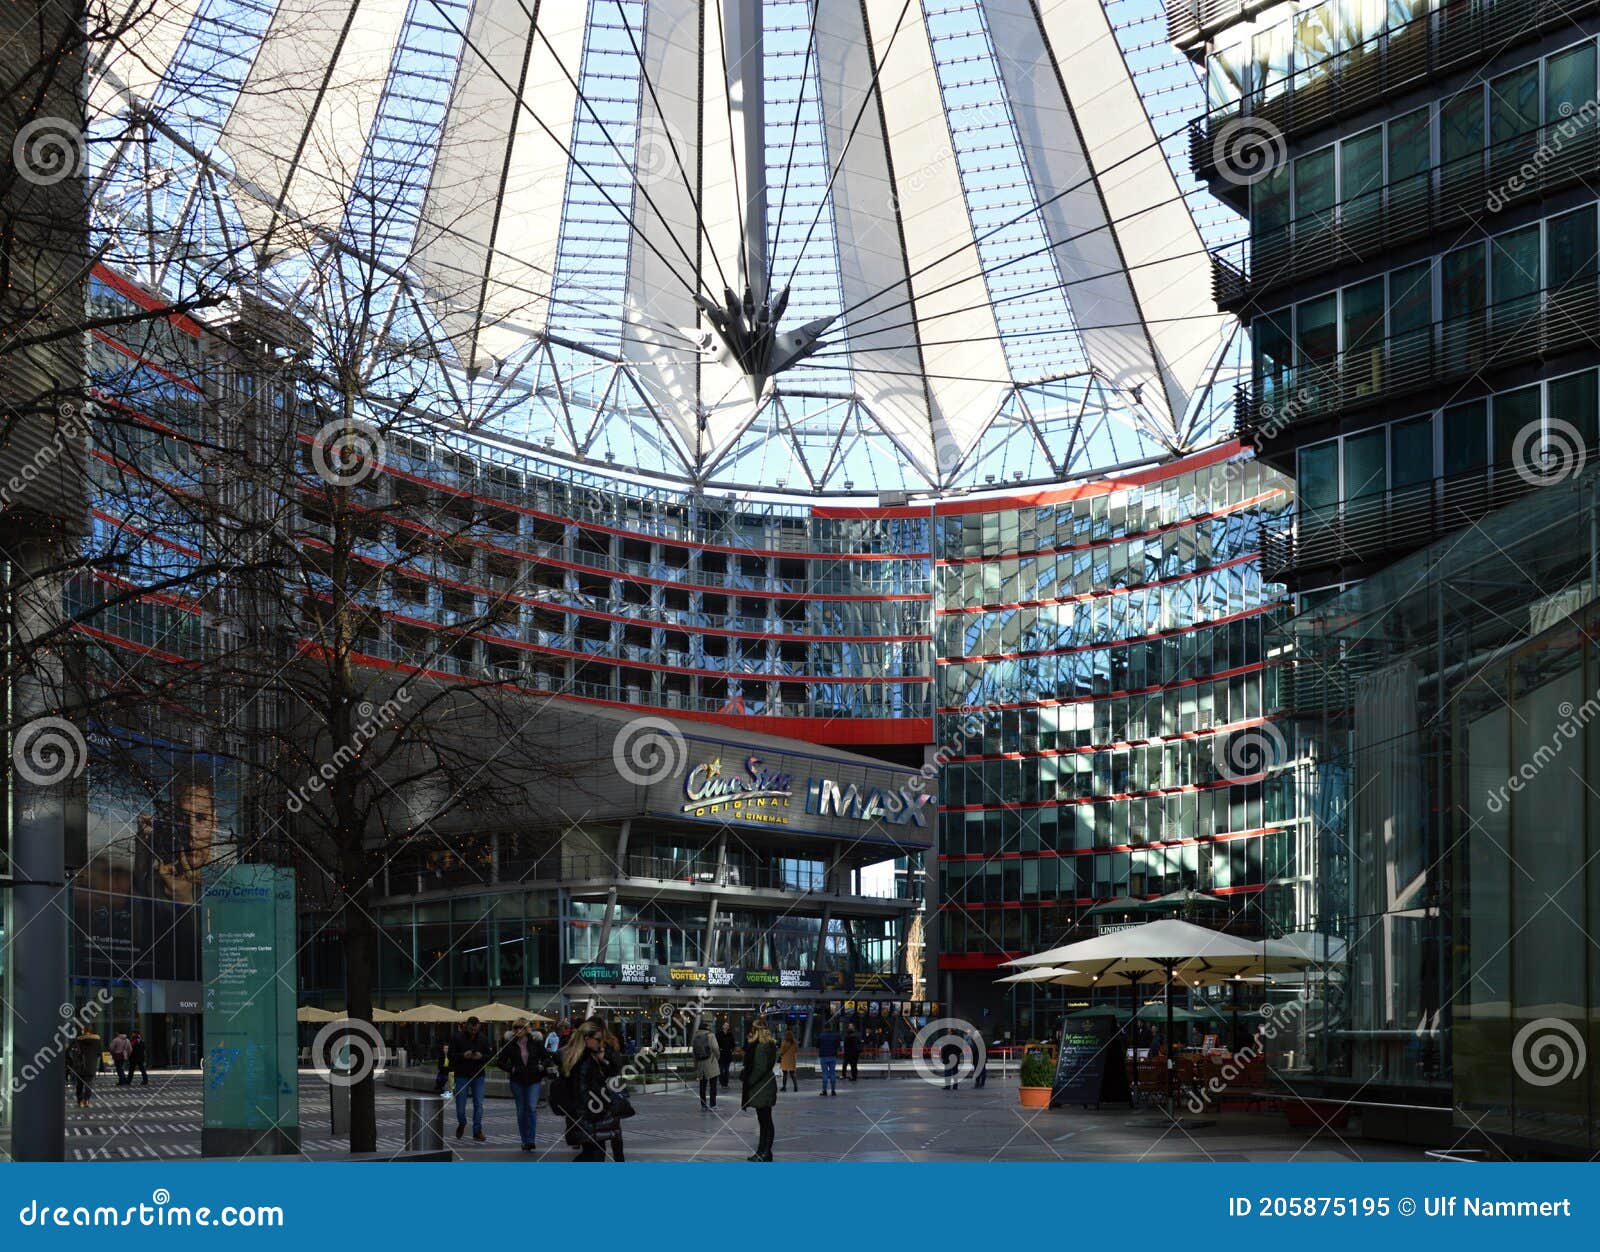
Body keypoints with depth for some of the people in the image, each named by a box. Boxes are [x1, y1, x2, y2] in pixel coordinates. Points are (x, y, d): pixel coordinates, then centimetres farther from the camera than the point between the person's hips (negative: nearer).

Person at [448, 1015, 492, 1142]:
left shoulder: (483, 1038, 2)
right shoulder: (457, 1037, -5)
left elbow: (490, 1056, 4)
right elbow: (451, 1055, -6)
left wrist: (481, 1056, -17)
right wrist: (463, 1056, -23)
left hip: (478, 1076, 1)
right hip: (462, 1075, -1)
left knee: (478, 1104, -2)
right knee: (460, 1104, 2)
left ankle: (477, 1130, 6)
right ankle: (461, 1124, 30)